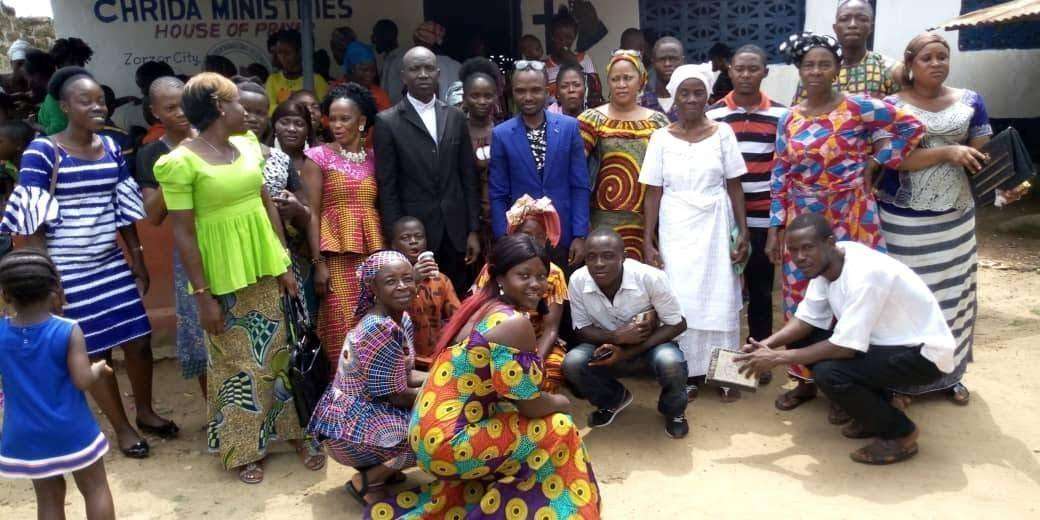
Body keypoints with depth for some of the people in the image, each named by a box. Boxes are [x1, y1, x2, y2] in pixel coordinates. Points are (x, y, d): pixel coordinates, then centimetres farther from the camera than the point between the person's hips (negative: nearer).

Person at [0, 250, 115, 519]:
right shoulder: (68, 331, -18)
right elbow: (83, 381, -20)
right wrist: (100, 370, -1)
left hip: (26, 437, 3)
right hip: (72, 432, -3)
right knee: (96, 488, 13)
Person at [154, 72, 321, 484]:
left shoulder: (247, 145, 4)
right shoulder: (181, 162, -15)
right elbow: (183, 233, -15)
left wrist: (284, 264, 7)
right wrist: (202, 295, -15)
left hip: (263, 268, 6)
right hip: (223, 275, -5)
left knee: (274, 353, 13)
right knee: (236, 360, 7)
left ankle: (290, 431, 27)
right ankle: (244, 449, 23)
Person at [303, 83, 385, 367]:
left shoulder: (373, 159, 11)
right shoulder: (319, 156, 0)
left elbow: (379, 207, 12)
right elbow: (313, 213, -4)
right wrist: (318, 262, -10)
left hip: (373, 253, 3)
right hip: (337, 254, -3)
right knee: (343, 329, -4)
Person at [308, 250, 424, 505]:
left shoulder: (402, 319, 3)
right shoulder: (379, 329, -26)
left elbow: (404, 374, 10)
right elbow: (394, 395, -22)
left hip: (366, 412, 10)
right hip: (349, 428, -9)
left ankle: (381, 467, 13)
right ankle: (367, 481, -1)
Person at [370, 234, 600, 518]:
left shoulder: (479, 304, 7)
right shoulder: (515, 323, -20)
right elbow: (531, 406, -15)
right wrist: (561, 402, 7)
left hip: (429, 434, 9)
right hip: (449, 443, -9)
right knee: (558, 429, -1)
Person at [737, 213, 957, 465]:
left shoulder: (864, 274, -30)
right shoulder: (824, 262, -5)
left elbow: (845, 347, -31)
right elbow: (807, 319, 2)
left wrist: (778, 358, -25)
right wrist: (767, 344, -14)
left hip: (923, 352, -9)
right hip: (888, 340, 9)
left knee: (829, 372, -28)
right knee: (801, 340, 3)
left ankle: (900, 433, -3)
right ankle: (874, 409, 14)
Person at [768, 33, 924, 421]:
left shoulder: (858, 108, -7)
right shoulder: (789, 119, 6)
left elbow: (911, 127, -3)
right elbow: (780, 178, 6)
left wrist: (874, 163, -7)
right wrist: (774, 228, 3)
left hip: (848, 220, -4)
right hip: (801, 221, 4)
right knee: (800, 299, 9)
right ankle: (805, 380, 24)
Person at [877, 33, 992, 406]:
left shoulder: (970, 102, 5)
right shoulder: (892, 106, -4)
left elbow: (981, 157, 4)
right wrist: (947, 152, -25)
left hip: (955, 217, 4)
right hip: (903, 219, -3)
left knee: (952, 293, 12)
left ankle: (949, 372, 28)